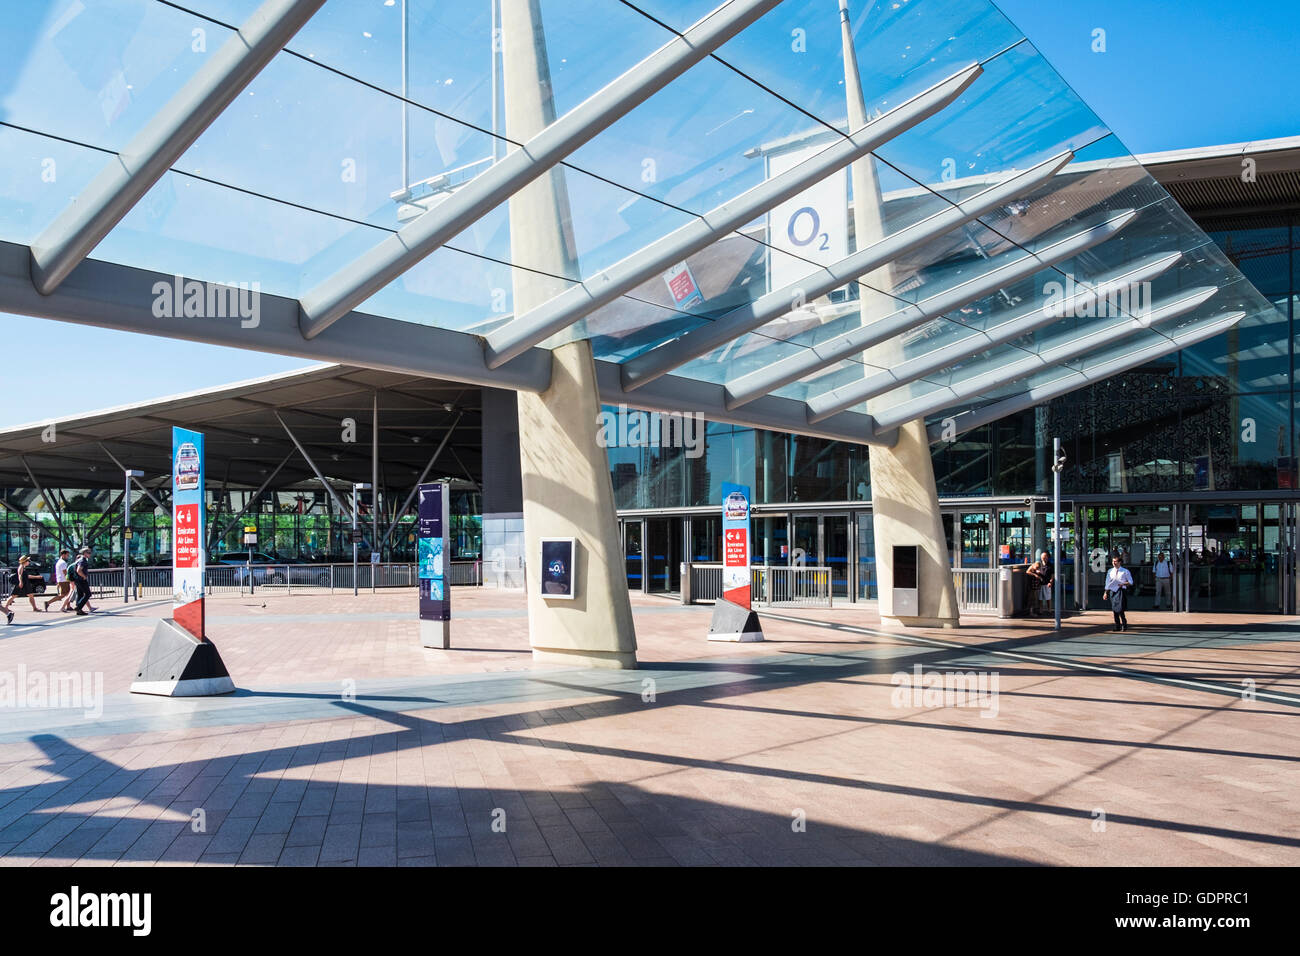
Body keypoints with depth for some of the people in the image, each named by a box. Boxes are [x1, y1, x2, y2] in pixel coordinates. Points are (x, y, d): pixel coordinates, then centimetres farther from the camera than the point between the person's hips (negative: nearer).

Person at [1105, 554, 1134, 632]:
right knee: (1114, 610, 4)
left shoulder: (1125, 571, 1)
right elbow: (1107, 583, 13)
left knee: (1121, 609, -12)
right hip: (1112, 592, 4)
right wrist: (1106, 592, 9)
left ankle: (1124, 625, 5)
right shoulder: (1110, 571, 11)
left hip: (1121, 591, -4)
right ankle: (1117, 626, 13)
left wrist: (1123, 584, -13)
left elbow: (1131, 582, 4)